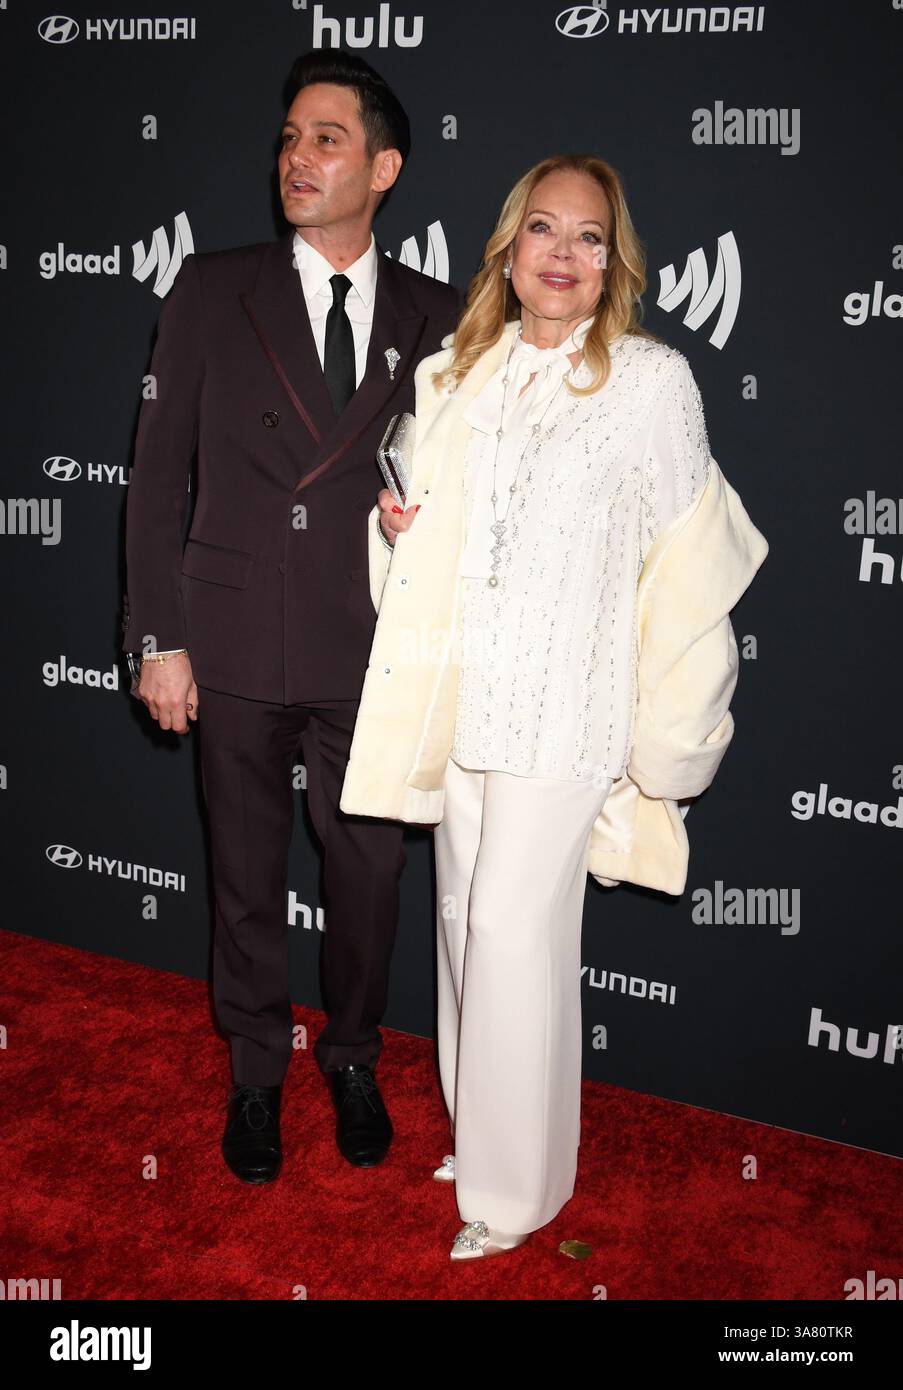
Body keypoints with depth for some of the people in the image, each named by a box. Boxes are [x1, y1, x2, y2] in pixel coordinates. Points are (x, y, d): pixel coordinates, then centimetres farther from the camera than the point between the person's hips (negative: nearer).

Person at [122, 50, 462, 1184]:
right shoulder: (212, 290, 1)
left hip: (371, 645, 1)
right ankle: (255, 1071, 34)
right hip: (237, 642, 0)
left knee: (367, 870, 11)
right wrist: (159, 638, -5)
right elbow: (159, 472, 0)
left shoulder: (434, 317, 4)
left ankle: (352, 1060, 36)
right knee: (247, 874, 13)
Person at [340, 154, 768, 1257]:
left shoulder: (652, 380, -6)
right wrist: (395, 521, -3)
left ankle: (517, 1190, 12)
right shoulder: (452, 375, 9)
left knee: (514, 925, -6)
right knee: (464, 911, 13)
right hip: (456, 692, 6)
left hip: (564, 700, -5)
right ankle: (479, 1135, 32)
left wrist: (667, 741, -6)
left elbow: (686, 564, -5)